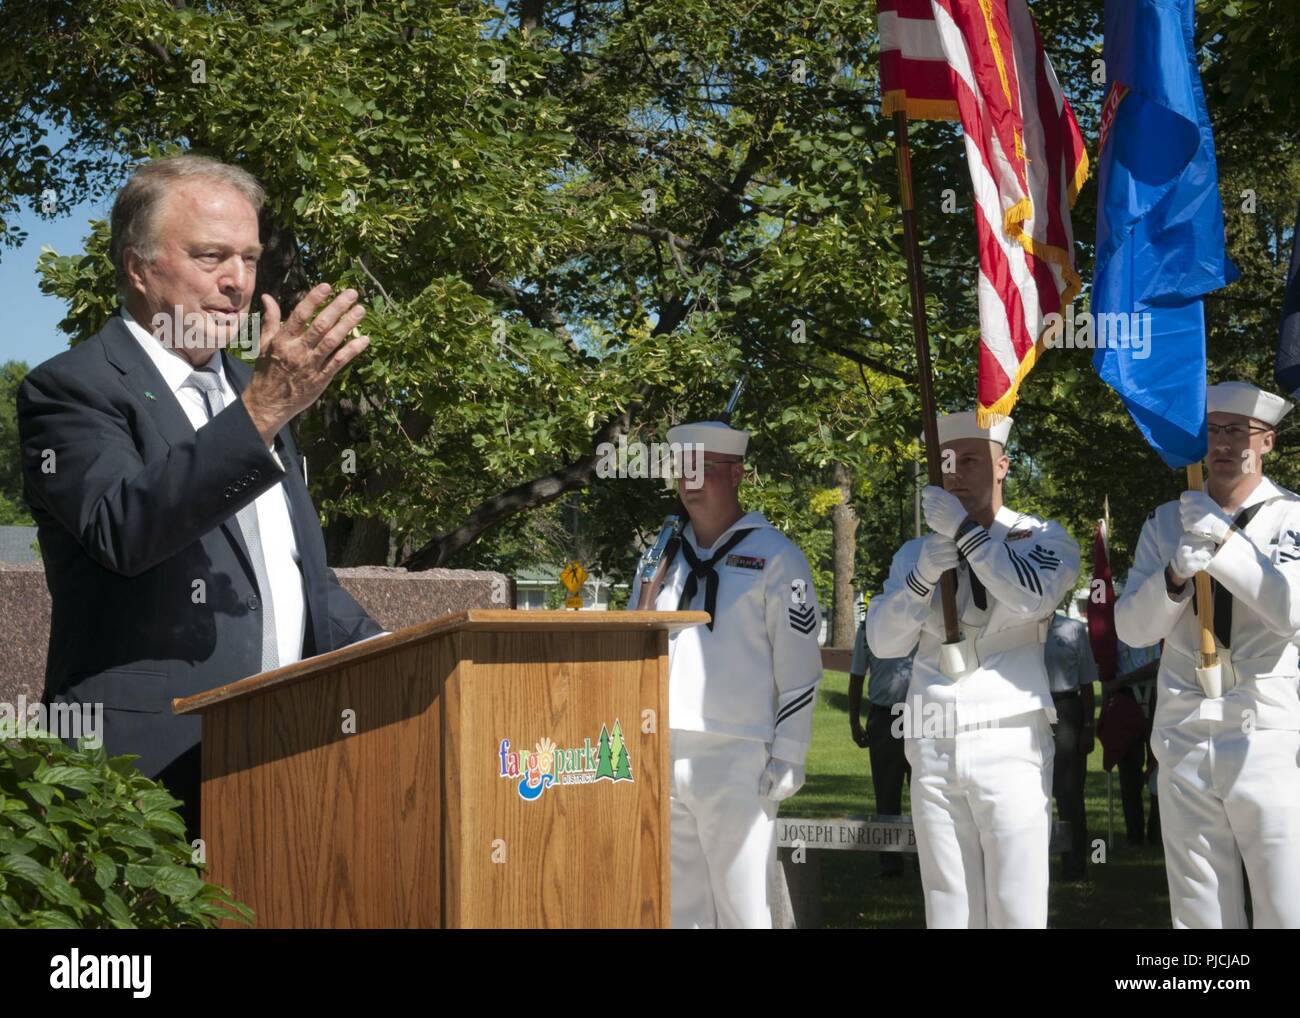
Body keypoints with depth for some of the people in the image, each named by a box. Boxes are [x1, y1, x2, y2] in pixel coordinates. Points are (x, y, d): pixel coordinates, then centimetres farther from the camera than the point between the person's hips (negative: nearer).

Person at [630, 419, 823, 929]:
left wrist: (787, 758, -11)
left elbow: (799, 667, -5)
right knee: (679, 905, 9)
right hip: (660, 758, 5)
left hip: (738, 759, -5)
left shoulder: (774, 556, -2)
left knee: (742, 908, -4)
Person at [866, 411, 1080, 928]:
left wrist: (964, 531, -13)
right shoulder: (915, 551, 16)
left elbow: (1034, 598, -17)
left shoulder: (1042, 538, 5)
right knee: (948, 905, 5)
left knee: (1016, 904, -9)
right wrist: (924, 574, -10)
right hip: (933, 747, 4)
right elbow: (883, 641, 5)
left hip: (1009, 741, -4)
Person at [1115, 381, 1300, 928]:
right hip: (1184, 735, 4)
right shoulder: (1166, 522, 12)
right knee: (1199, 913, 6)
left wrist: (1224, 536, -21)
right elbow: (1133, 628, 5)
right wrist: (1175, 575, -14)